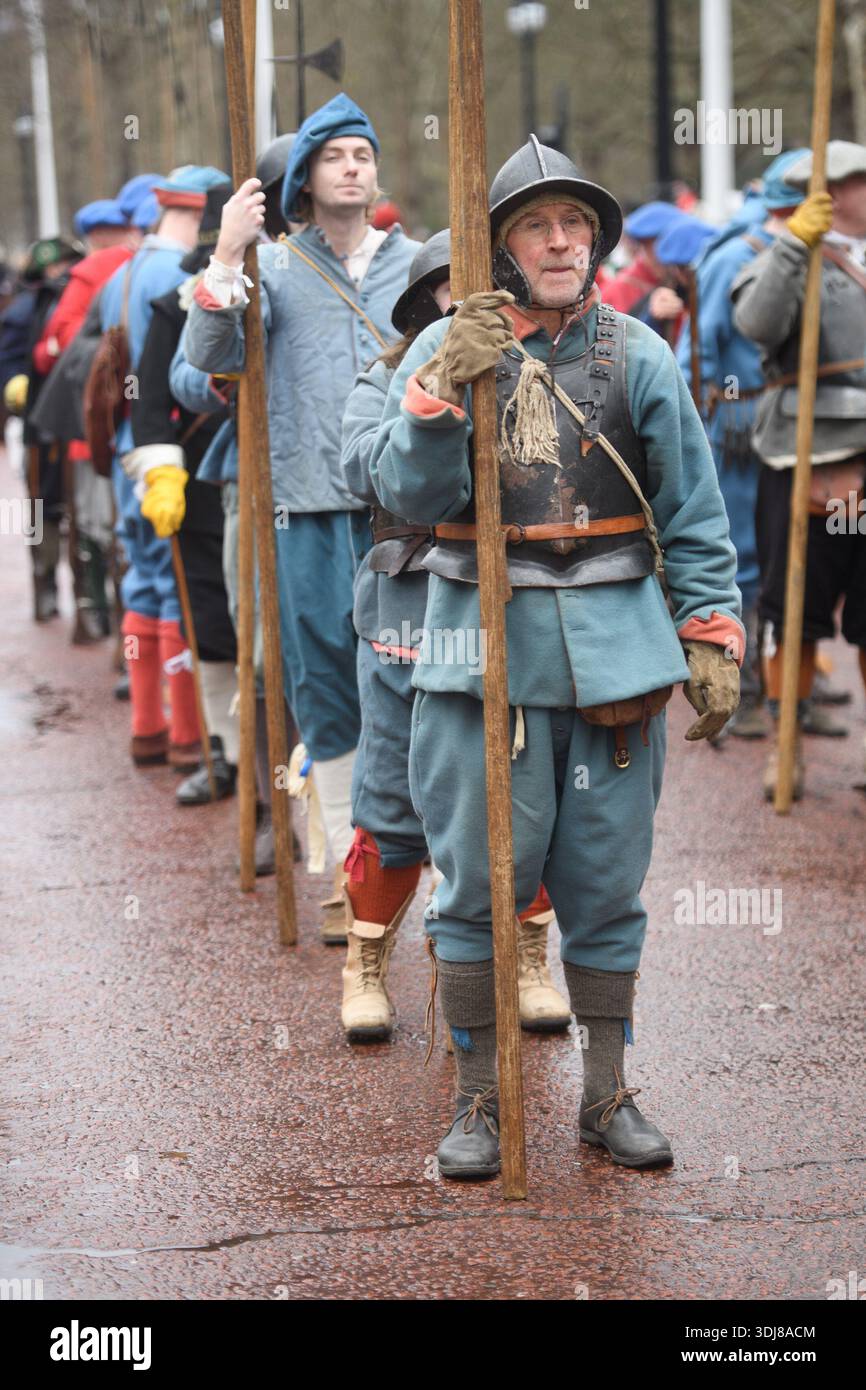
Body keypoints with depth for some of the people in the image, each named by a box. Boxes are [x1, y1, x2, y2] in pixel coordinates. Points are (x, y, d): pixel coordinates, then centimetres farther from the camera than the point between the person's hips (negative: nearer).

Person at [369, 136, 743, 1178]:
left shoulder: (638, 358, 7)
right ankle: (476, 1101, 14)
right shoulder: (445, 348, 3)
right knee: (480, 880, 1)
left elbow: (692, 510, 10)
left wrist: (711, 636, 4)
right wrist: (444, 389, -21)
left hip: (614, 650, 2)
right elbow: (405, 489, -7)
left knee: (607, 882, 7)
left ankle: (606, 1094, 20)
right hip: (483, 650, -1)